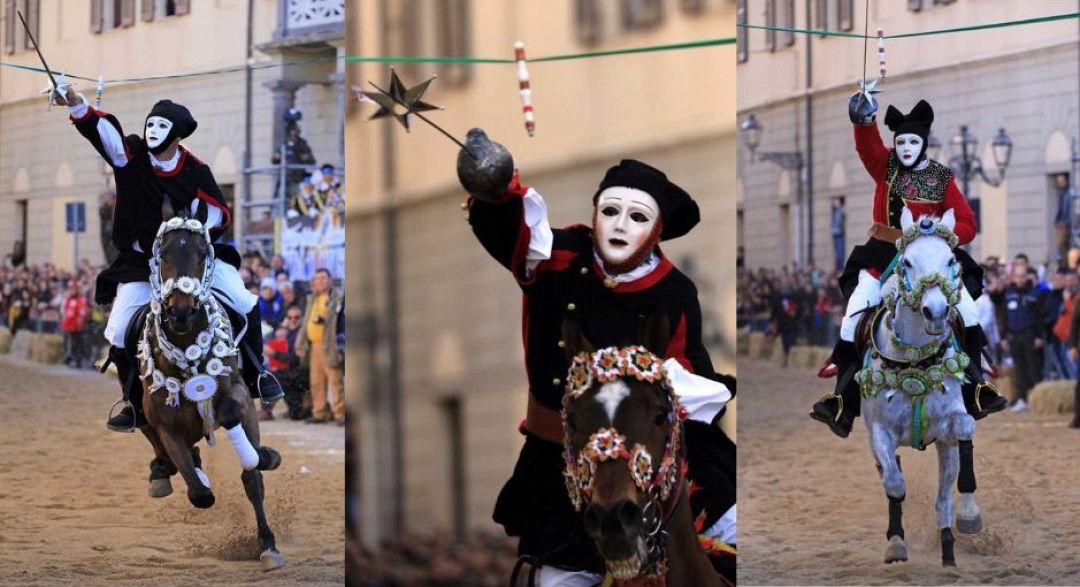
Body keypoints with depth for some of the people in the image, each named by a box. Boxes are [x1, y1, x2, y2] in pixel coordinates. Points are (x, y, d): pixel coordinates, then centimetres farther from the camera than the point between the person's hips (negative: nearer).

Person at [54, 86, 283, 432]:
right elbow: (102, 131, -26)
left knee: (243, 304, -12)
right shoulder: (131, 157, -9)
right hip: (141, 263, 0)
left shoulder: (195, 171, -9)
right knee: (120, 332, -9)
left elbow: (220, 212, -2)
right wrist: (77, 105, -44)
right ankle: (134, 404, 9)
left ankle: (256, 373, 10)